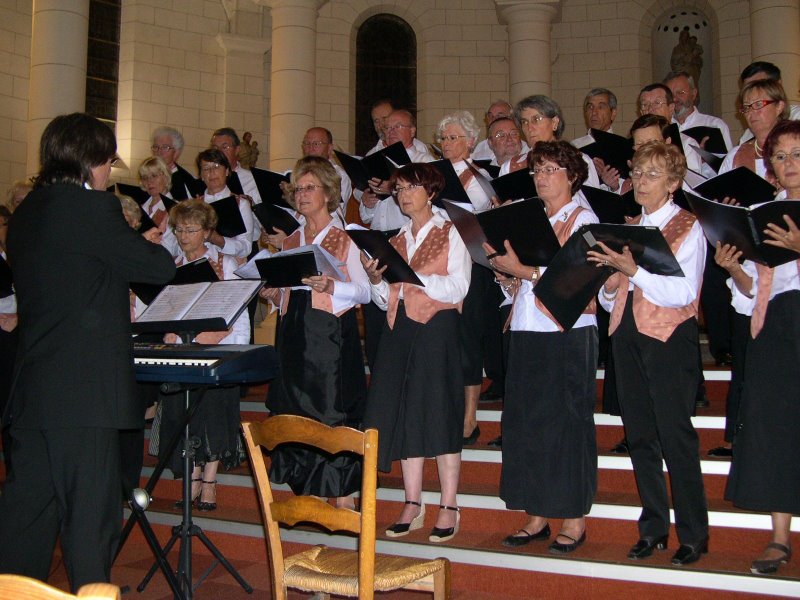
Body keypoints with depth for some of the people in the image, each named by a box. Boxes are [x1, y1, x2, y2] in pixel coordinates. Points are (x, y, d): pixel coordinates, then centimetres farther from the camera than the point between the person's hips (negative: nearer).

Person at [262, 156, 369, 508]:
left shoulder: (344, 238, 0)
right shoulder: (290, 241, 16)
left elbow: (364, 291, -8)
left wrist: (330, 286, -23)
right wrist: (273, 295, 1)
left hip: (332, 334, -6)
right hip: (294, 333, 6)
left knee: (334, 412, -7)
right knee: (295, 413, 5)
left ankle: (343, 499, 2)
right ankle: (306, 496, 16)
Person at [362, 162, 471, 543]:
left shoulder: (449, 234, 3)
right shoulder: (396, 241, 18)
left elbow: (458, 288, -10)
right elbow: (384, 299, 16)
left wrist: (411, 275, -17)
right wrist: (376, 278, -5)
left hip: (437, 330, -5)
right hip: (399, 332, 6)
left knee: (439, 413, -6)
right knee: (404, 415, 3)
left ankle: (449, 508, 2)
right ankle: (413, 505, 11)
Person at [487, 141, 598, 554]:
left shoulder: (583, 219, -1)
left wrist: (523, 270, -16)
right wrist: (504, 273, -2)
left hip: (568, 336, -6)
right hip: (527, 333, 6)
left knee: (568, 422, -2)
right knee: (526, 422, 5)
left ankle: (574, 520, 7)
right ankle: (536, 516, 15)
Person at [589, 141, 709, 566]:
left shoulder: (686, 227, -2)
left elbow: (682, 293, -15)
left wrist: (633, 269, -22)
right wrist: (609, 286, -6)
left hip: (670, 337, -6)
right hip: (627, 335, 6)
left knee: (676, 435, -3)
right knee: (640, 435, 9)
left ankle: (694, 534, 8)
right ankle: (653, 527, 20)